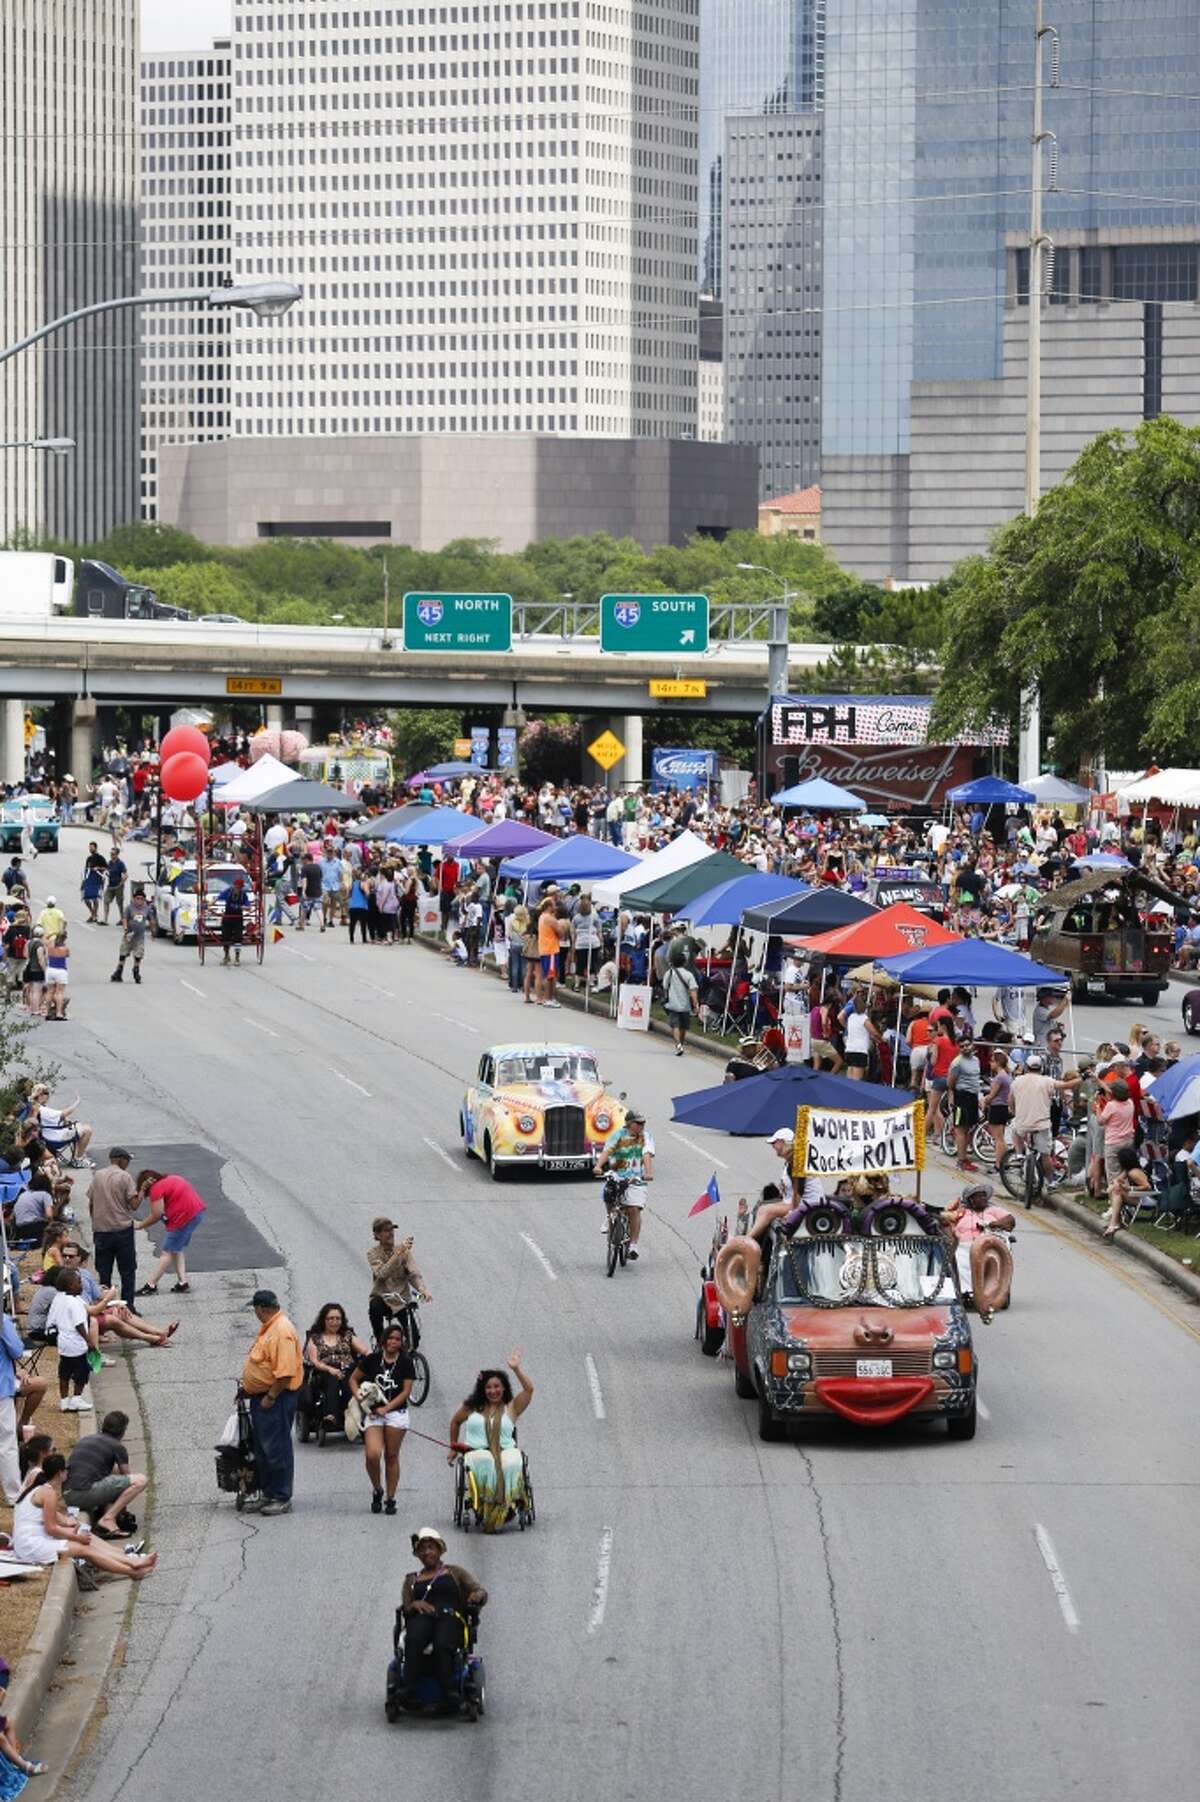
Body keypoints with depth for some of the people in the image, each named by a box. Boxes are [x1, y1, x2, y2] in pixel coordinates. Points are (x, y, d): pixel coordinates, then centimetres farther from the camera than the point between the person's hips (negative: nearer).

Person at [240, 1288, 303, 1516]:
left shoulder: (282, 1331, -21)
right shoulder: (268, 1327, 12)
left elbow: (285, 1372, -26)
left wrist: (270, 1397, -22)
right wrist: (248, 1386, 21)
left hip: (276, 1397, -11)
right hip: (261, 1396, 11)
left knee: (276, 1450, -4)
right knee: (262, 1449, 16)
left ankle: (282, 1499, 3)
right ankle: (268, 1495, 24)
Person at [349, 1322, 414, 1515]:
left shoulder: (406, 1363, -1)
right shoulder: (372, 1359, 1)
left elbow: (406, 1391, -3)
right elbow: (353, 1379, 10)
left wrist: (386, 1408, -12)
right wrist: (360, 1399, -4)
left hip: (396, 1413, 0)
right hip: (373, 1414, 0)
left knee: (391, 1457, 4)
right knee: (372, 1455, -14)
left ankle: (391, 1499, 15)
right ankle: (377, 1490, 12)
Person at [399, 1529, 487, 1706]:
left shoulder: (454, 1572, 27)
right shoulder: (412, 1579, 32)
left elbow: (481, 1591, 15)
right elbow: (405, 1608, 18)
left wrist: (478, 1595, -11)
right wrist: (414, 1605, -7)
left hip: (450, 1617, -1)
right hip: (421, 1618, 1)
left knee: (442, 1645, -38)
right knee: (413, 1641, -38)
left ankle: (448, 1696, -45)